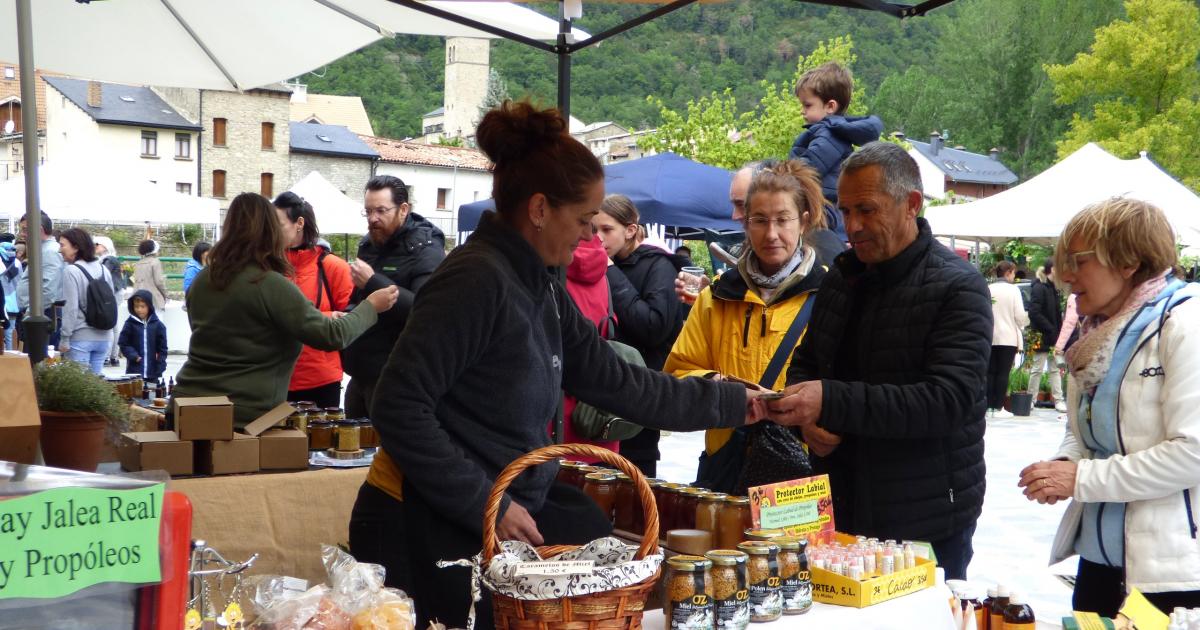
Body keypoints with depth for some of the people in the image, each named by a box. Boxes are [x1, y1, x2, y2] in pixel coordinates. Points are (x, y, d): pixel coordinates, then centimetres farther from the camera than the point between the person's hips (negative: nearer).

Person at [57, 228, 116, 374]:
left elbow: (70, 308, -13)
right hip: (104, 336, 6)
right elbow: (112, 302, 12)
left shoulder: (72, 271, -10)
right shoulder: (103, 269, 8)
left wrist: (64, 339, -9)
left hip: (81, 337, -6)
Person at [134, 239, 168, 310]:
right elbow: (159, 281, -8)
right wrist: (165, 295, 4)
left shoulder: (138, 264, 15)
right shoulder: (155, 262, -4)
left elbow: (136, 281, 14)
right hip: (153, 299, -6)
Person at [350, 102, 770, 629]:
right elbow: (399, 407, -24)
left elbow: (617, 383, 13)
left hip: (501, 520, 9)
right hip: (429, 532, -9)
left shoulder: (542, 292, 9)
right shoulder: (478, 278, -20)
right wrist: (486, 504, -21)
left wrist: (730, 402, 16)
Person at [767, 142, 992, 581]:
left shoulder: (957, 287, -12)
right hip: (841, 508, 6)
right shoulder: (843, 274, 9)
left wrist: (832, 402, -32)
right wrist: (807, 420, -4)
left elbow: (949, 399, -23)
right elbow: (806, 361, 20)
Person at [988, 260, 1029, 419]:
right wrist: (1025, 322, 13)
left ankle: (989, 406, 7)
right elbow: (1019, 315, -7)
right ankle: (998, 408, -1)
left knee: (990, 372, 8)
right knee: (1003, 373, -1)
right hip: (1008, 337, -3)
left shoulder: (988, 289, 2)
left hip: (990, 338, 3)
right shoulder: (1013, 290, -6)